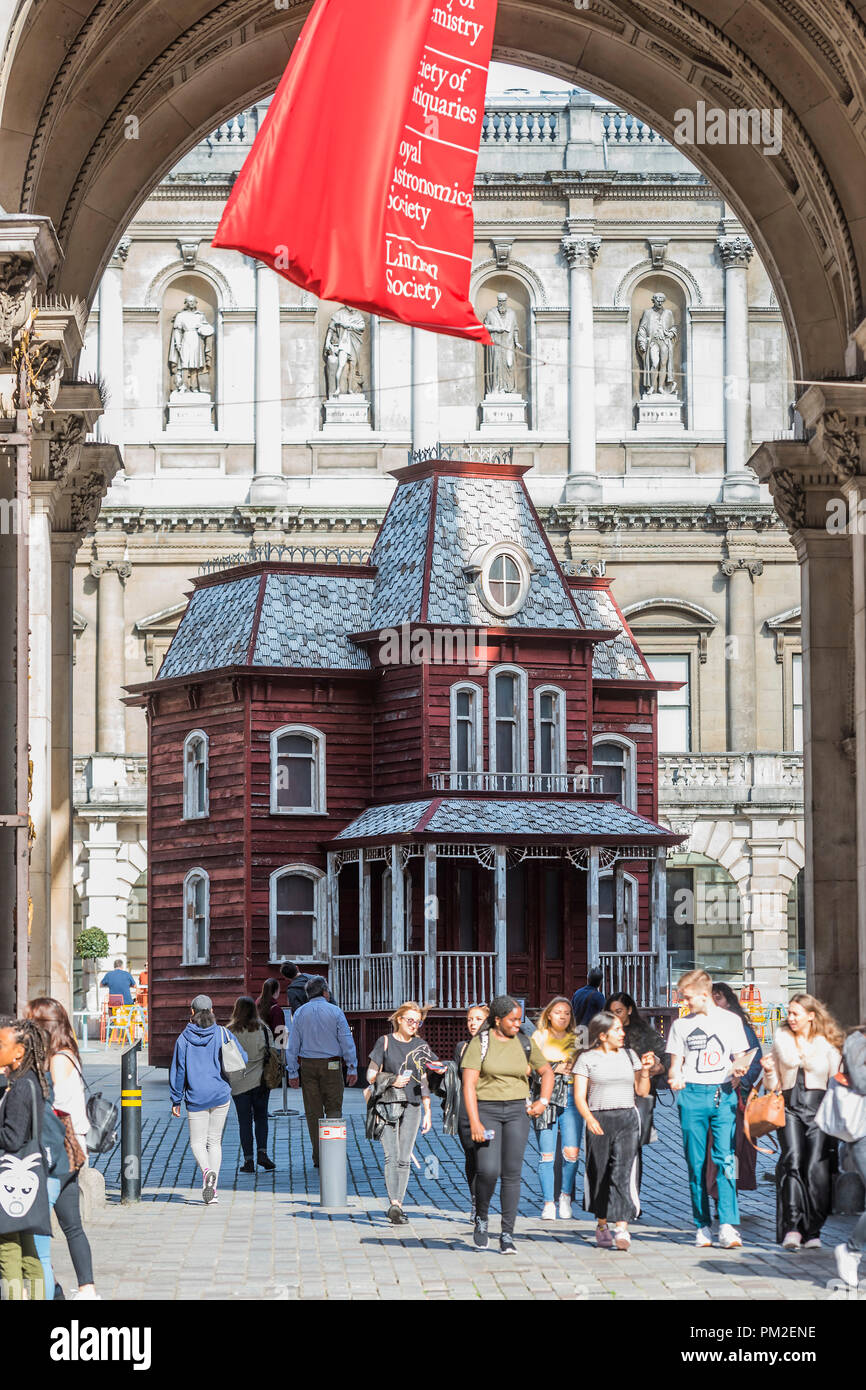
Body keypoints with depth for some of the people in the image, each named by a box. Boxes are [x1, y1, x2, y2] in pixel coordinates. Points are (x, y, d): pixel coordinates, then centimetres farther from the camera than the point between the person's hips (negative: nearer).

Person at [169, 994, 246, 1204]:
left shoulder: (184, 1038, -2)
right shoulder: (222, 1034, -1)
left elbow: (177, 1070, 1)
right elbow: (242, 1059, 0)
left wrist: (176, 1100, 8)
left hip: (195, 1098, -1)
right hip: (220, 1095, 2)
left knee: (198, 1141, 6)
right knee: (215, 1141, 11)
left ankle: (207, 1171, -24)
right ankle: (212, 1188, 5)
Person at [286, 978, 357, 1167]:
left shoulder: (300, 1013, 4)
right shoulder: (335, 1012, -3)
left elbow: (293, 1045, 3)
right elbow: (347, 1041, -4)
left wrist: (293, 1072, 7)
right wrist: (352, 1068, 1)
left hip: (308, 1066, 2)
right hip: (332, 1065, -2)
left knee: (313, 1111, 7)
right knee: (333, 1108, 6)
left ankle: (318, 1157, 8)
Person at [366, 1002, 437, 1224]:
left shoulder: (420, 1045, 11)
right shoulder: (385, 1042, 2)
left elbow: (423, 1081, 15)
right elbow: (371, 1076, 3)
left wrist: (427, 1112, 12)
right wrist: (392, 1081, -13)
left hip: (411, 1106, 3)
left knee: (404, 1159, 2)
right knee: (392, 1156, -13)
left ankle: (398, 1205, 8)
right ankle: (394, 1204, -24)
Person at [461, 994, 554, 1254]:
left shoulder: (525, 1044, 8)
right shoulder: (480, 1043, -3)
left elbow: (547, 1072, 23)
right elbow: (469, 1084, -8)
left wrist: (543, 1101, 9)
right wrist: (474, 1122, -16)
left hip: (517, 1111, 3)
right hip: (486, 1109, -3)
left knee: (512, 1173, -3)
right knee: (488, 1170, -15)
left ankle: (507, 1234, 2)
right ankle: (481, 1218, 12)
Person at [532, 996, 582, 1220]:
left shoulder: (576, 1039, 16)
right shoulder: (539, 1037, 10)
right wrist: (553, 1069, -10)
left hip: (571, 1096, 2)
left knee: (572, 1152, -10)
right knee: (547, 1154, -5)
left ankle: (566, 1194, 13)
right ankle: (548, 1203, 3)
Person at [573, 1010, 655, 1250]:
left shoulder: (629, 1055, 14)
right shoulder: (587, 1058, 4)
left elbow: (642, 1091, 17)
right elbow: (579, 1095, -2)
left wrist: (645, 1070, 1)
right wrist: (589, 1119, -17)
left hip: (627, 1118, 1)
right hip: (599, 1119, -1)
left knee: (623, 1170, -13)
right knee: (600, 1173, 3)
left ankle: (622, 1227, -22)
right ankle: (602, 1224, 21)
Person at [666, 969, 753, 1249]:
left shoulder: (730, 1021, 10)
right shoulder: (681, 1024, 13)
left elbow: (740, 1058, 14)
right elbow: (675, 1063, 14)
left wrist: (738, 1069, -9)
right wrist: (675, 1078, -8)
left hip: (723, 1094, -2)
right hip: (692, 1094, 2)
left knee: (725, 1159, -12)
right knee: (695, 1162, 1)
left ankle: (728, 1226, -16)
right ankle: (702, 1226, 8)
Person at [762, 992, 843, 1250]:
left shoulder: (827, 1044, 6)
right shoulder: (781, 1039, 14)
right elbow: (774, 1085, 20)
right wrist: (769, 1072, -1)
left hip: (818, 1107, -1)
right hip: (789, 1107, 1)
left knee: (815, 1168, -10)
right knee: (792, 1160, -20)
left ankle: (812, 1231, 0)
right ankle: (792, 1226, -23)